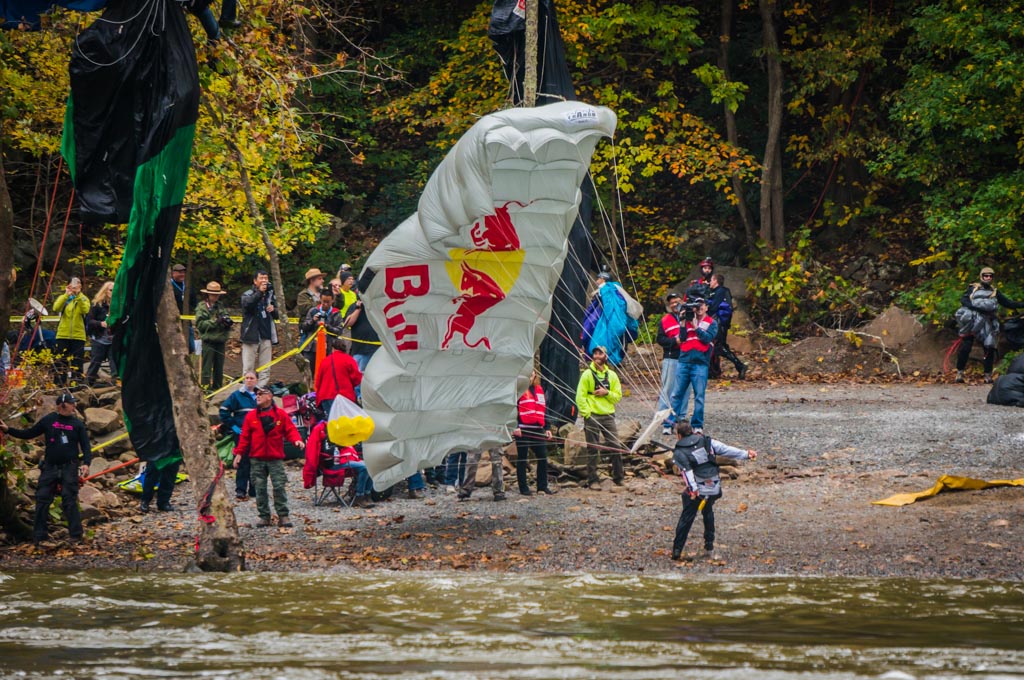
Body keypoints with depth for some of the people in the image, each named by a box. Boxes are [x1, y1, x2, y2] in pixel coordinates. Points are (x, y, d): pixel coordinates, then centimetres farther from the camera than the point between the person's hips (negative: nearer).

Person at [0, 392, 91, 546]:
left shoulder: (77, 424, 3)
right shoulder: (48, 421, 4)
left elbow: (86, 446, 4)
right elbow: (29, 434, 13)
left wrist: (86, 463, -12)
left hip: (69, 468, -2)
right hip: (49, 468, 2)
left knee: (69, 501, -9)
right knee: (42, 500, -1)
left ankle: (76, 535, -3)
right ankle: (39, 535, 6)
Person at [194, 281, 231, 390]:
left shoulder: (220, 306, 13)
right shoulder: (202, 307, -2)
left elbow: (226, 318, 14)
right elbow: (200, 324, -10)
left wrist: (227, 322, -9)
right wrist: (215, 321, -17)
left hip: (220, 341, 5)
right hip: (208, 341, -5)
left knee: (219, 368, 10)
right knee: (207, 368, -5)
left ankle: (217, 388, 18)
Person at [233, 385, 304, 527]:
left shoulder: (280, 414, 4)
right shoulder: (251, 416, 7)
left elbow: (290, 430, 1)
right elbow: (244, 436, 7)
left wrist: (296, 440, -19)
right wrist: (239, 453, 0)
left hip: (276, 458, -2)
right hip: (257, 459, 2)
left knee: (280, 487, -6)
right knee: (260, 489, 3)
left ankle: (283, 516, 0)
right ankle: (264, 516, 10)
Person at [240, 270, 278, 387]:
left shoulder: (270, 295, 15)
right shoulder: (248, 294, 1)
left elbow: (276, 315, 24)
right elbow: (247, 304, -22)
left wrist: (273, 310, 1)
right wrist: (259, 292, -27)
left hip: (266, 337, 4)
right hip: (251, 336, -4)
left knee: (265, 370, 2)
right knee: (248, 368, -4)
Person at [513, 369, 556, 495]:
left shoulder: (539, 389, 18)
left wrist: (547, 428, 18)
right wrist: (515, 426, -17)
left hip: (537, 429, 6)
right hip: (523, 430, -6)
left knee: (543, 458, 5)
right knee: (522, 459, 1)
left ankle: (542, 486, 12)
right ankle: (523, 488, 4)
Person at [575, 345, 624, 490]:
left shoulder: (612, 375, 9)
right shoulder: (587, 374, 0)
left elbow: (618, 396, 10)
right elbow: (580, 397, -3)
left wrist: (606, 393, -9)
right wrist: (586, 413, -12)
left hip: (608, 415, 3)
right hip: (592, 416, -3)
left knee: (616, 447, -1)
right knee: (593, 449, 0)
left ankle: (618, 477, 10)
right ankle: (593, 480, 7)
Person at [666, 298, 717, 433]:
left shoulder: (711, 323, 9)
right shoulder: (688, 320, 15)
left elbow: (707, 338, -7)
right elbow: (682, 337, 3)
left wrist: (696, 327, -9)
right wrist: (683, 322, -5)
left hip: (700, 363, -2)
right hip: (684, 361, 2)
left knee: (699, 396, -1)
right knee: (677, 393, 0)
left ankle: (697, 425, 5)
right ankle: (670, 422, 1)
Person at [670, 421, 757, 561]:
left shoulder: (679, 453, -2)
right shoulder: (707, 442, 8)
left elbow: (686, 471, -15)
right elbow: (726, 449, 4)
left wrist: (693, 489, -24)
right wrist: (746, 454, 7)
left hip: (697, 489, -4)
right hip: (714, 488, 4)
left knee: (686, 518, 5)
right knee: (708, 513, 24)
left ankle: (677, 551, 3)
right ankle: (709, 548, 26)